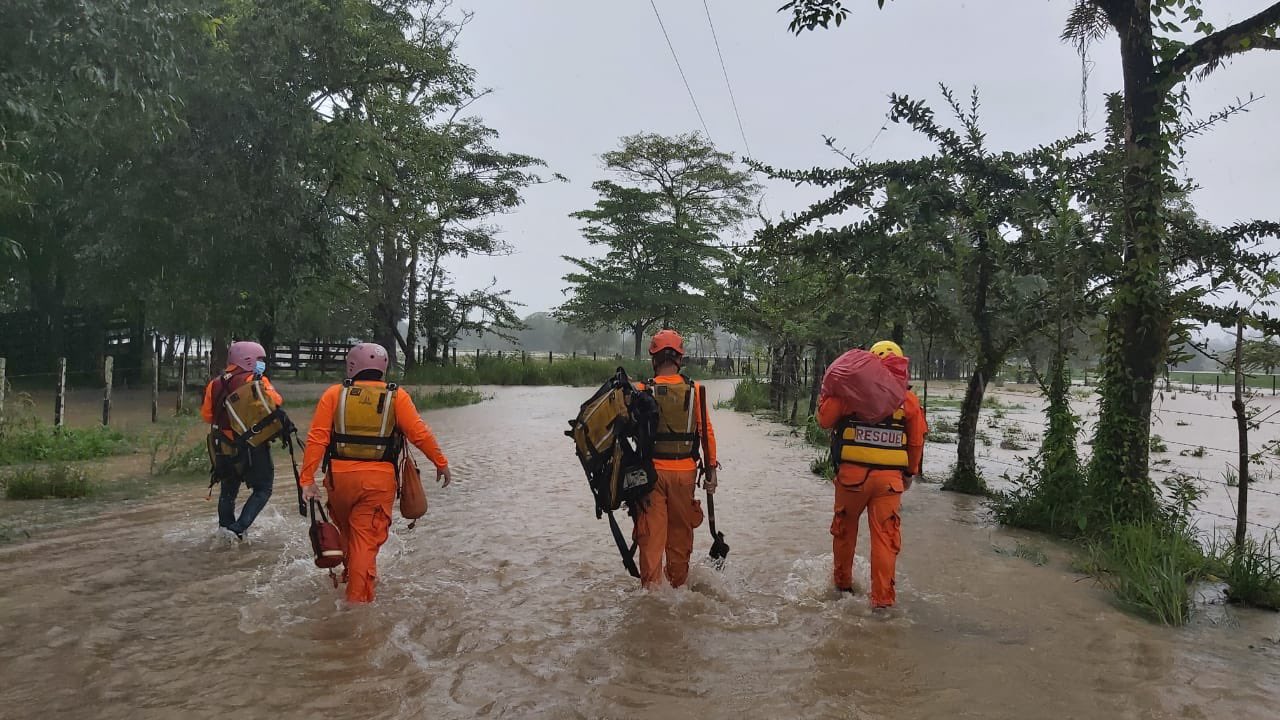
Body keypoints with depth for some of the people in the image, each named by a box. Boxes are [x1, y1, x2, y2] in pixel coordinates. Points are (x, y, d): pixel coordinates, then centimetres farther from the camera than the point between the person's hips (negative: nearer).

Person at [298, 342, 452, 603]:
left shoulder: (334, 394, 1)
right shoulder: (396, 397, -1)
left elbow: (317, 438, -5)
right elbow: (420, 433, -4)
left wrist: (307, 479, -3)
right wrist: (441, 463, 7)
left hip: (340, 476, 2)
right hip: (379, 479, -2)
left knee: (347, 530, 26)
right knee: (366, 540, 4)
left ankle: (353, 574, 44)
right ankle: (359, 598, 6)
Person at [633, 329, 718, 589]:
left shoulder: (642, 391, -8)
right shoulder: (694, 391, -5)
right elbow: (707, 432, -2)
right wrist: (711, 469, 5)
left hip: (651, 470, -1)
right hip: (684, 472, 2)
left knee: (651, 531, 6)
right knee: (680, 531, 16)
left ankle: (650, 583, 5)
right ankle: (678, 582, 29)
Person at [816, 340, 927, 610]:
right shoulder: (909, 400, 2)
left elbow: (825, 420, -1)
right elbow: (917, 442, 7)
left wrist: (826, 393, 14)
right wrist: (910, 474, 21)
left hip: (852, 474, -1)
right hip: (890, 477, 1)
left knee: (844, 528, 18)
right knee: (885, 537, 4)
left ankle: (843, 582, 33)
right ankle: (882, 597, 4)